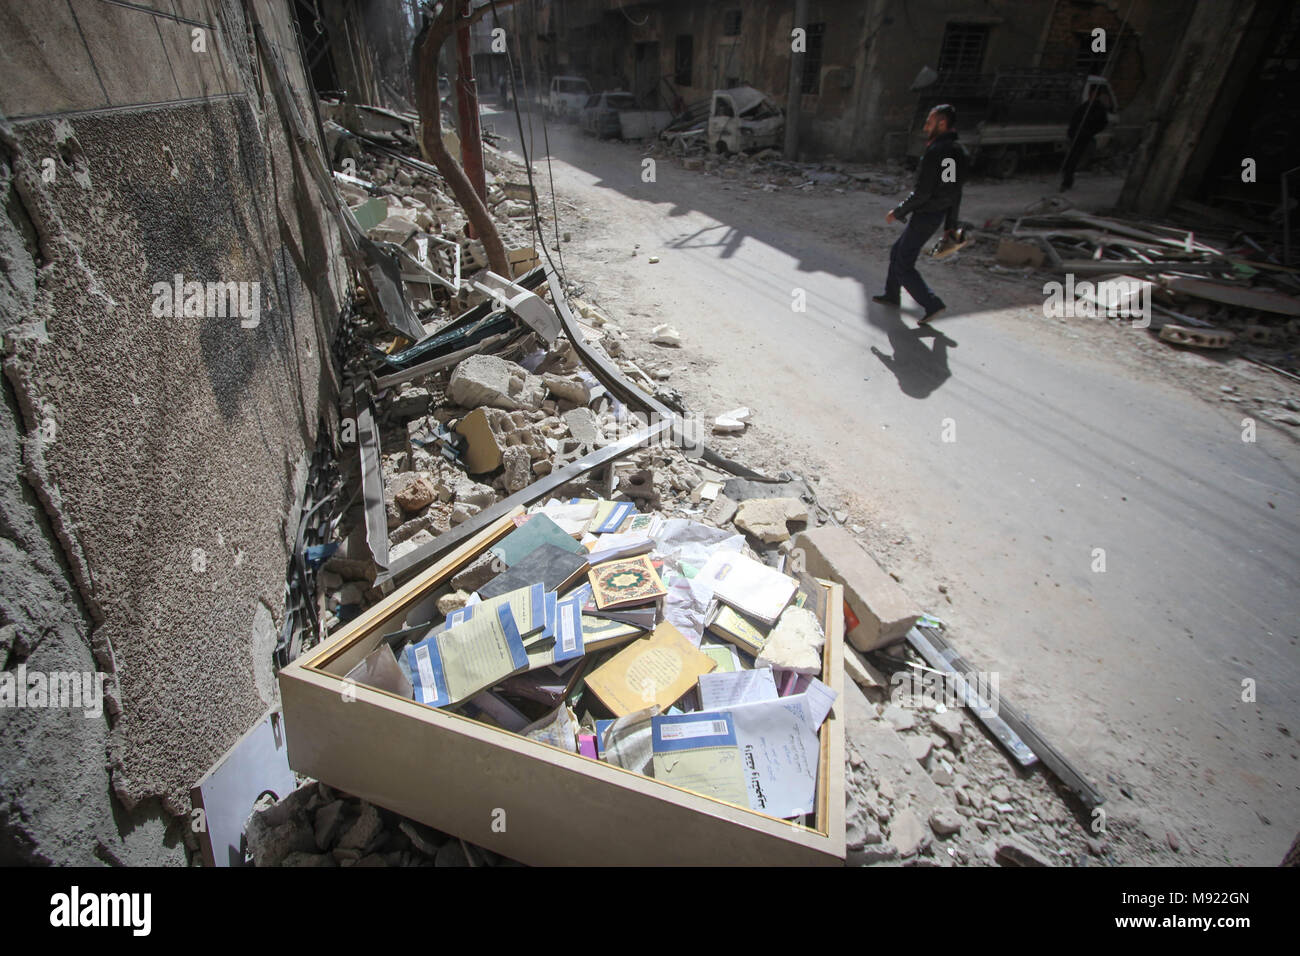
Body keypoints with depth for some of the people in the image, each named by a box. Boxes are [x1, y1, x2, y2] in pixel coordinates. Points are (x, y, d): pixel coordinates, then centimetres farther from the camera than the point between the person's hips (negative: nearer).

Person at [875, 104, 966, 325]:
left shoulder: (935, 152, -21)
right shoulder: (958, 152, 10)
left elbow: (922, 193, -25)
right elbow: (956, 193, 13)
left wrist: (897, 212, -11)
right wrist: (951, 225, 18)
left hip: (924, 216, -10)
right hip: (937, 215, 10)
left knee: (903, 265, -3)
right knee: (897, 251, 24)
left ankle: (932, 304, -4)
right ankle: (891, 294, 36)